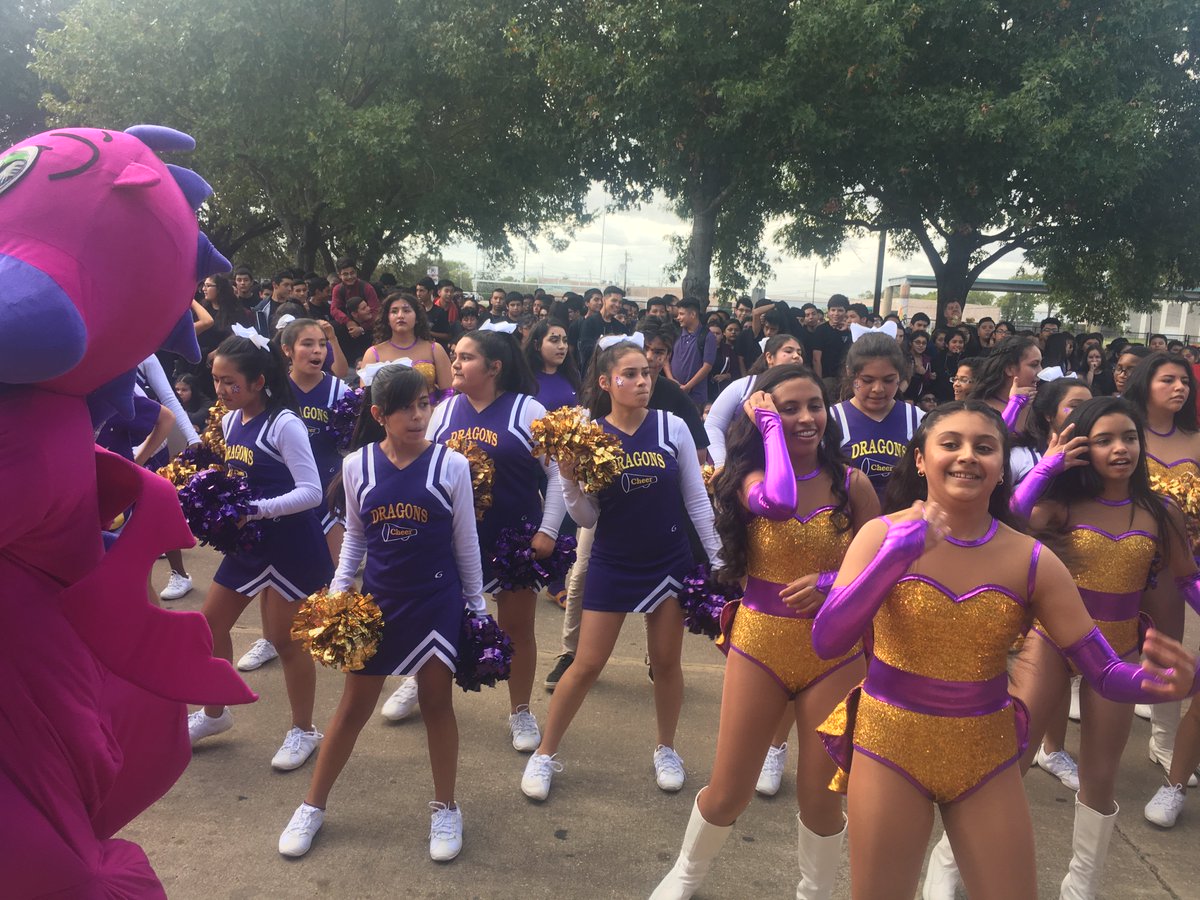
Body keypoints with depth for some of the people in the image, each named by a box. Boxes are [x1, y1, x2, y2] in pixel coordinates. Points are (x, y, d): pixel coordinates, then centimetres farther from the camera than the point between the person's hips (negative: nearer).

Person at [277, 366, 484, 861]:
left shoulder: (451, 465, -9)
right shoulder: (357, 465, -3)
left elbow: (465, 542, -1)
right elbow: (354, 536, 9)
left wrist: (478, 605, 2)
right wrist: (337, 590, 1)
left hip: (437, 600, -2)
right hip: (376, 598, 2)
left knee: (437, 703, 9)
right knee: (353, 706, 13)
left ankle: (445, 809, 28)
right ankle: (313, 805, 31)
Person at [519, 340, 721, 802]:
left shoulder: (673, 427, -8)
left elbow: (697, 499, -1)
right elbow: (586, 518, -5)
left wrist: (718, 559, -2)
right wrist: (570, 479, -22)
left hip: (670, 561, 1)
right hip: (612, 565, -1)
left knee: (666, 661, 13)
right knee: (587, 665, 4)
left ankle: (666, 749, 36)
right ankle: (544, 753, 23)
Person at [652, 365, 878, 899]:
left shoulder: (851, 483, -3)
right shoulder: (750, 477, -7)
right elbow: (778, 501, -32)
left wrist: (832, 582, -19)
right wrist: (769, 426, -19)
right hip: (759, 644, 0)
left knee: (820, 795, 9)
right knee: (728, 792, 9)